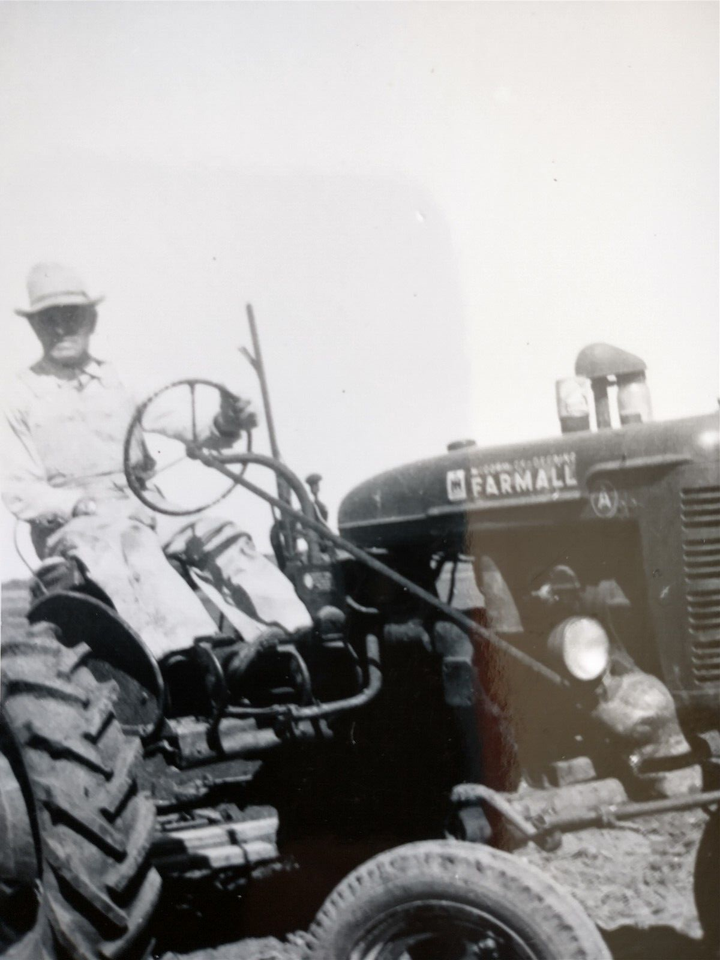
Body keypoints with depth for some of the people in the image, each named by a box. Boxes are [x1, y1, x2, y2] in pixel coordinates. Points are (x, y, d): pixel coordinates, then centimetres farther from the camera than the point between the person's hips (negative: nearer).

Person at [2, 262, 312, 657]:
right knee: (131, 543, -36)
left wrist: (224, 425, -18)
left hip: (141, 509, 4)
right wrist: (82, 503, -17)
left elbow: (175, 423, 5)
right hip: (72, 525, -4)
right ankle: (189, 653, -54)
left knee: (220, 534, -20)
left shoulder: (121, 381, 17)